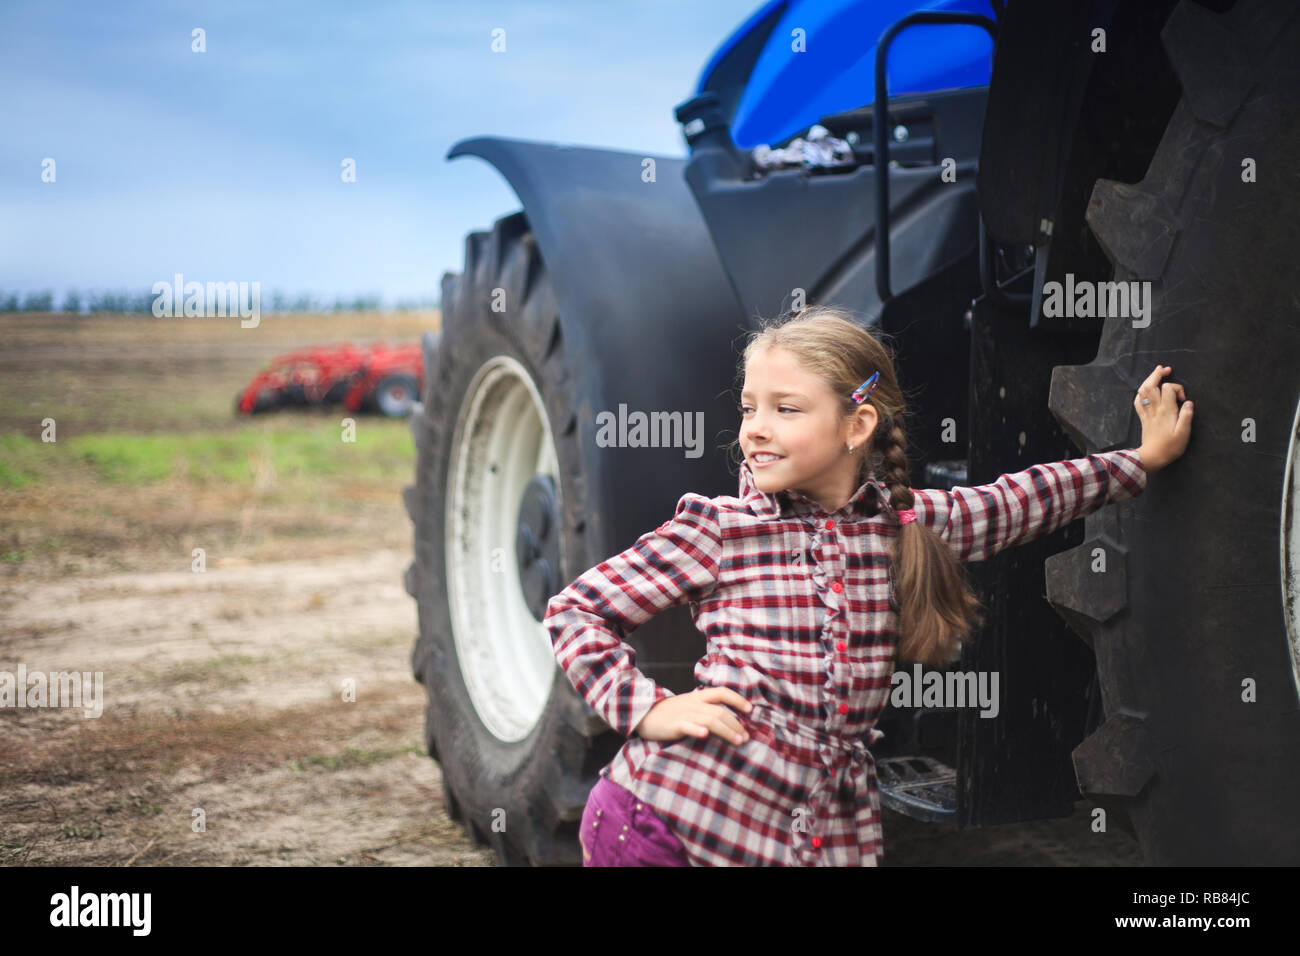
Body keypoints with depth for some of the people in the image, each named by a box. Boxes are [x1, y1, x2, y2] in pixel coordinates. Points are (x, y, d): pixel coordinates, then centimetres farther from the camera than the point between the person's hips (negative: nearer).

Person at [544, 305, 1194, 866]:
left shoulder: (909, 528, 4)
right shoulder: (719, 529, -6)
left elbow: (1028, 498, 21)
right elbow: (574, 610, 0)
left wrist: (1146, 459, 28)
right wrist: (647, 708, -12)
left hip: (828, 837, 3)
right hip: (666, 818, -3)